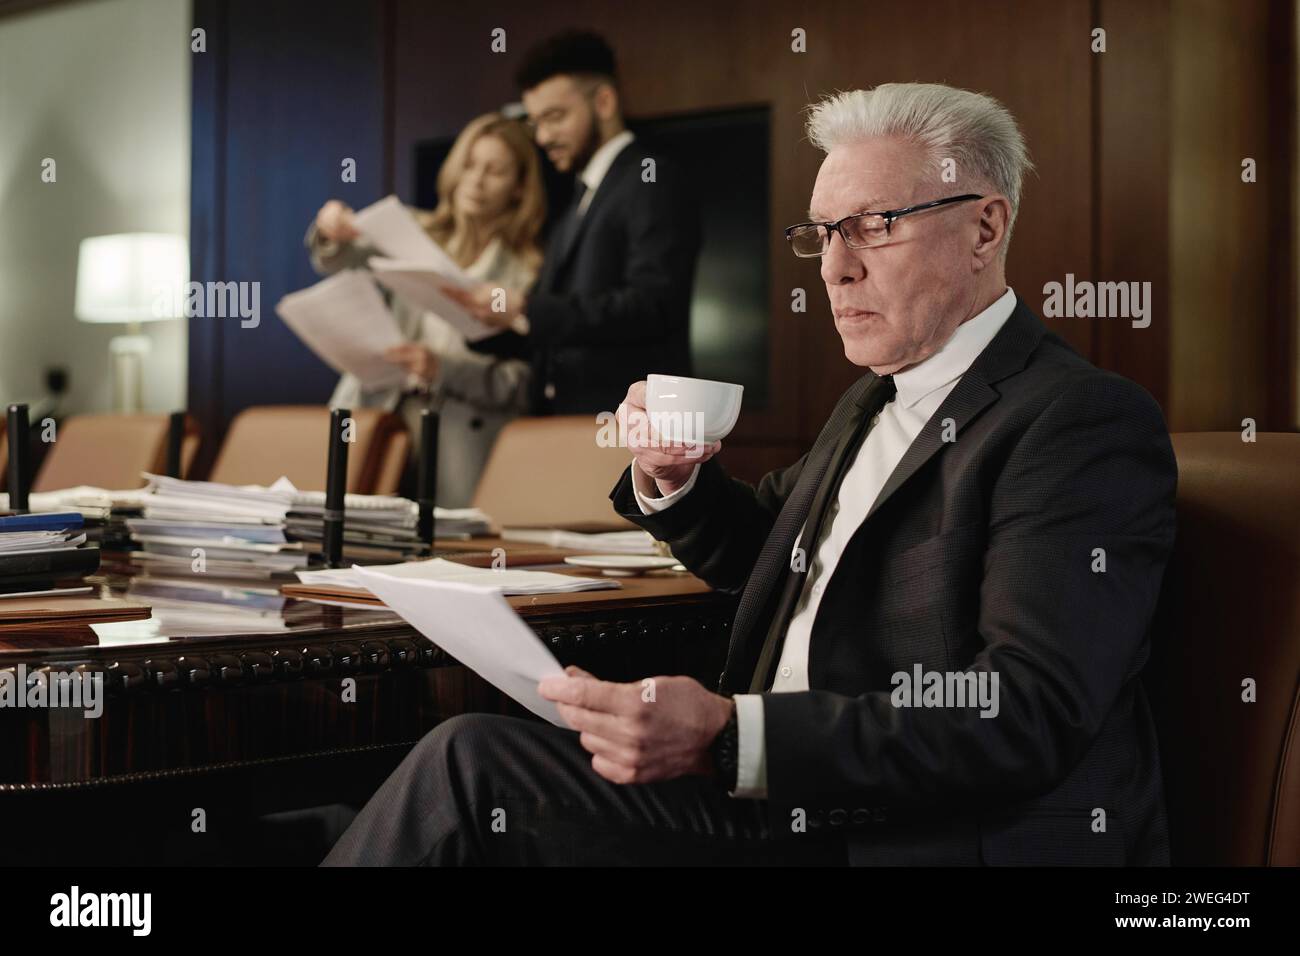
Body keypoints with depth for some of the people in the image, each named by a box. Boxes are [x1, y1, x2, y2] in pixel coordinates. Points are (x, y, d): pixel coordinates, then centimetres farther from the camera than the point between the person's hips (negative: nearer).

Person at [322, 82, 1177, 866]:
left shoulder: (1088, 423, -12)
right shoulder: (875, 402, 18)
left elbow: (1027, 713, -23)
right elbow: (757, 555, 33)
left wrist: (727, 738, -31)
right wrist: (673, 479, 9)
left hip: (933, 838, -8)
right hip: (780, 805, 8)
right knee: (470, 759, -10)